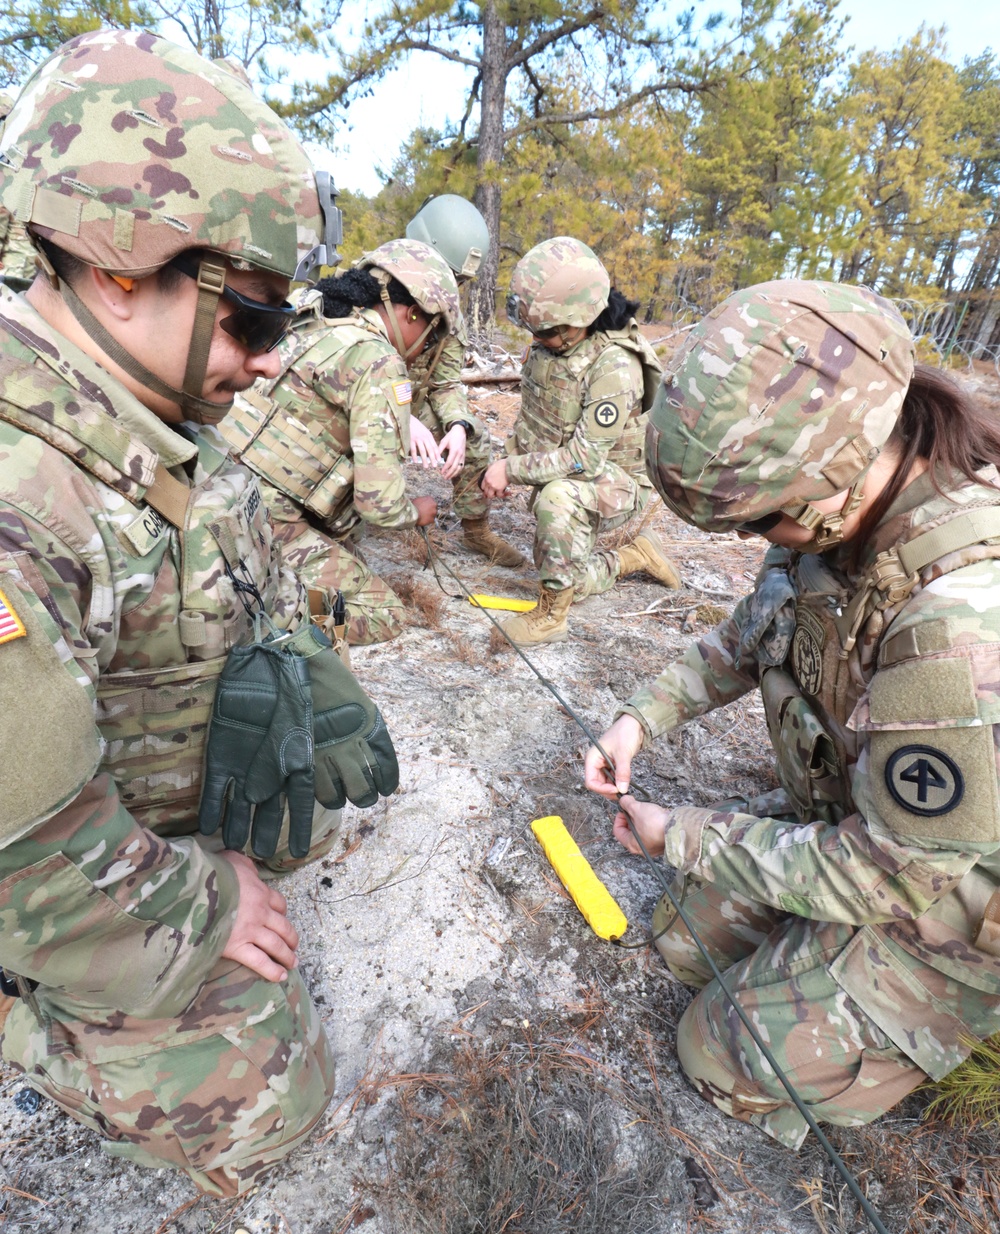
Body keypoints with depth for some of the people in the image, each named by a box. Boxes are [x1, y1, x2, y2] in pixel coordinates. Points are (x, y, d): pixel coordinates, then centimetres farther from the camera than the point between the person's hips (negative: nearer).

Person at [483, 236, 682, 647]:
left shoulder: (615, 366, -29)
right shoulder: (551, 341, -7)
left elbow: (584, 458, -31)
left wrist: (512, 470, -28)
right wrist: (507, 458, -1)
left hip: (615, 481, -8)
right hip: (562, 475, 8)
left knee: (558, 496, -41)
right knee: (569, 579, 15)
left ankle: (551, 615, -25)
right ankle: (637, 556, 35)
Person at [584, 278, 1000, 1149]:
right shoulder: (853, 503, -15)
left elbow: (888, 877, -28)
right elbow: (754, 633, 3)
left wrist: (680, 837, -17)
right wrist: (646, 715, -8)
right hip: (848, 816, 7)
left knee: (725, 1058, 5)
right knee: (689, 940, 15)